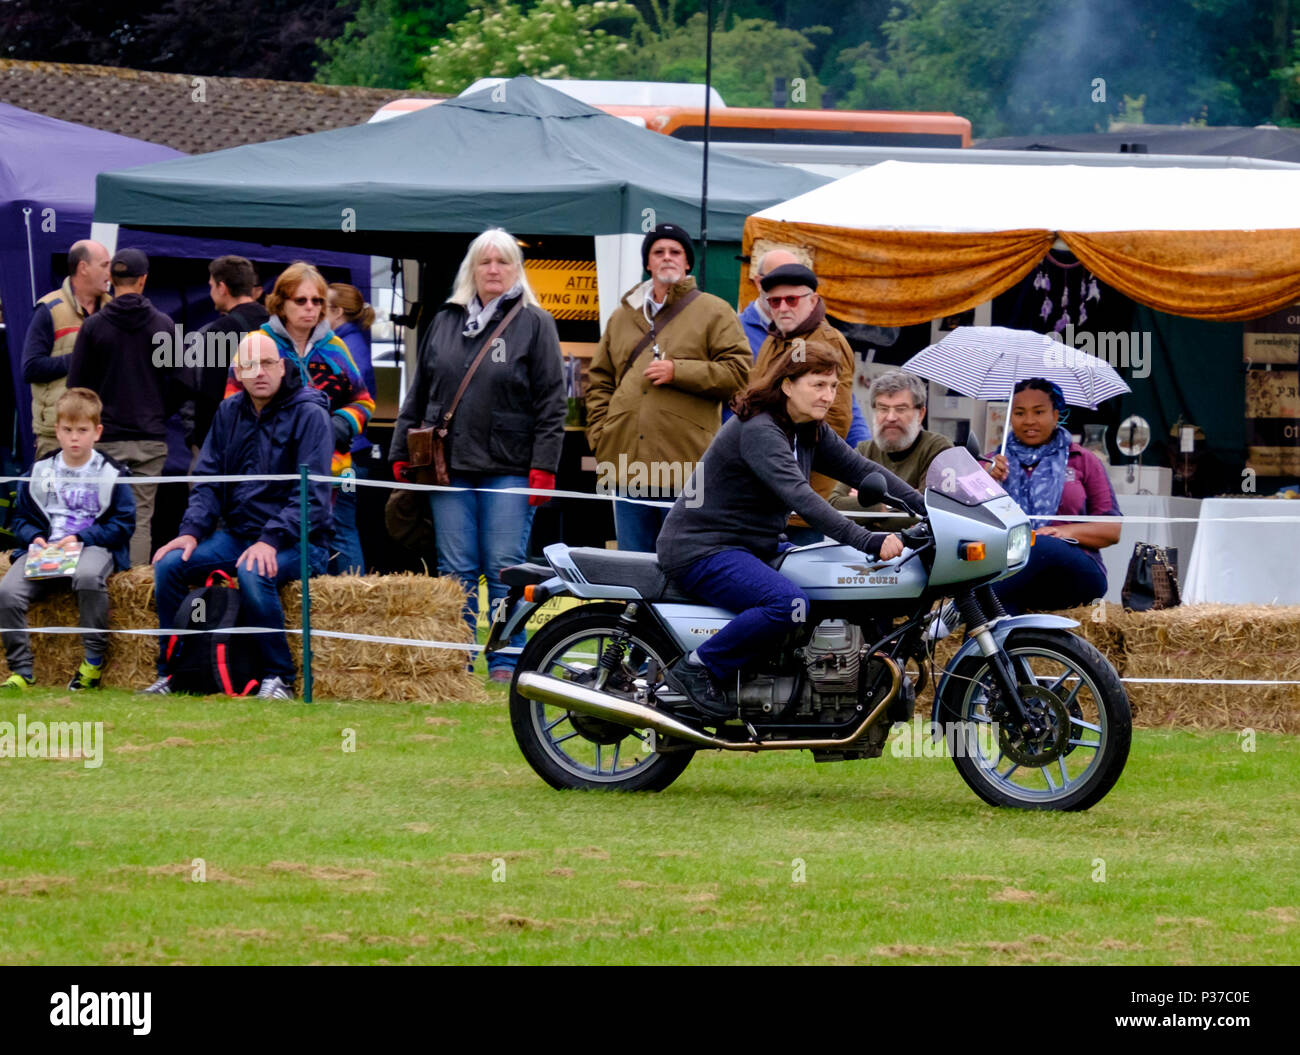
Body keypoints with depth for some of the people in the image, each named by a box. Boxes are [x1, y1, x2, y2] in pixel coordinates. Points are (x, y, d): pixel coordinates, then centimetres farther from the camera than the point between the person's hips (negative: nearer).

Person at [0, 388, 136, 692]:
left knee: (87, 576, -40)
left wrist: (80, 539, -10)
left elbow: (123, 524, 1)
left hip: (94, 547, -3)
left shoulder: (111, 474, 4)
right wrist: (34, 538, -4)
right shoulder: (40, 471, 14)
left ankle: (94, 661, -22)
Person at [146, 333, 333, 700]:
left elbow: (312, 493, -15)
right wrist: (192, 530, -7)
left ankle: (279, 678, -23)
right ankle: (170, 673, -5)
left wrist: (272, 540, -27)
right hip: (235, 534, 6)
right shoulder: (229, 412, 11)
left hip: (296, 541, -6)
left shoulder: (309, 415, -8)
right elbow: (207, 479, 11)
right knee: (168, 565, -15)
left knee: (253, 573, -37)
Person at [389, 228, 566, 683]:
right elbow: (419, 393, 18)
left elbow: (551, 402, -2)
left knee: (505, 571, -3)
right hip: (450, 467, 4)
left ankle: (505, 662, 3)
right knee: (456, 571, 4)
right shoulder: (445, 323, 14)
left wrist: (543, 466, -8)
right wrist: (402, 453, 12)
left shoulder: (535, 324, 2)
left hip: (510, 469, -4)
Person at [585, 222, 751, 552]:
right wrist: (600, 435, 8)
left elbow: (738, 372, -5)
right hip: (629, 467, 5)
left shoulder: (714, 312, 4)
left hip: (687, 469, -4)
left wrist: (679, 372, -12)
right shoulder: (622, 317, 18)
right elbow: (599, 380, 21)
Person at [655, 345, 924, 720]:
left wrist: (928, 507, -8)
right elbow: (798, 496, -34)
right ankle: (696, 668, -20)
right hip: (701, 549, -10)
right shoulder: (758, 431, -23)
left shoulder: (810, 432, 8)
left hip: (753, 546, 10)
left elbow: (862, 469, 6)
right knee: (790, 604, -32)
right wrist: (868, 541, -41)